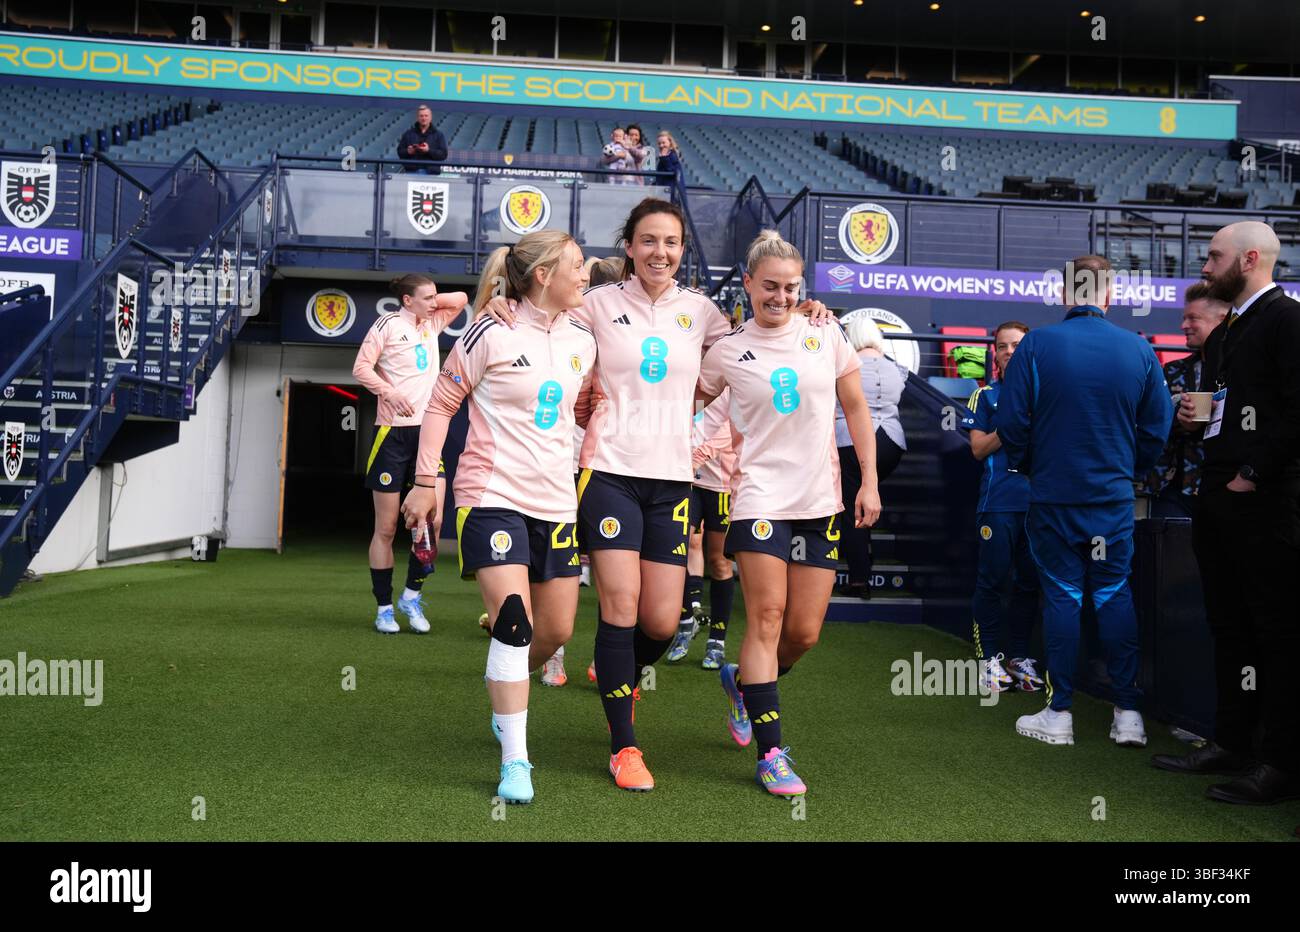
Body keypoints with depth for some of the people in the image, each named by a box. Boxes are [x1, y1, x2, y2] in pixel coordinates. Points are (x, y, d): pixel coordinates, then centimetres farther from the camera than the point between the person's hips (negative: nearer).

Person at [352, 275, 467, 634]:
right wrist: (390, 392, -20)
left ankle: (411, 595, 9)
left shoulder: (432, 324, 14)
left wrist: (430, 302, 9)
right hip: (393, 432, -5)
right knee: (385, 528, 2)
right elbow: (360, 368, -7)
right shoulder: (387, 324, -2)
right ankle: (384, 608, 13)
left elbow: (460, 299, 22)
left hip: (428, 431, 5)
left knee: (433, 519, -8)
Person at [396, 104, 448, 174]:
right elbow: (400, 151, 15)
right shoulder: (409, 134, 15)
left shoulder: (438, 134, 10)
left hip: (431, 172, -1)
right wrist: (408, 151, -8)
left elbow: (443, 154, 0)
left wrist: (429, 150, -14)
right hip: (412, 171, 1)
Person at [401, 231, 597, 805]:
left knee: (557, 630, 11)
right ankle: (515, 762, -1)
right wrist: (424, 483, -3)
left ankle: (505, 692, 42)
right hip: (493, 497, -6)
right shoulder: (492, 334, -9)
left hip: (556, 501, 6)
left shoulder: (582, 341, 8)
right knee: (515, 624, -14)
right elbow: (441, 404, -2)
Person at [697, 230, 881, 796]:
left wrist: (869, 481, 4)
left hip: (820, 501, 3)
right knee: (767, 618, -9)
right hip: (760, 499, -2)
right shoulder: (727, 352, 0)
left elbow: (856, 409, 9)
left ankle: (743, 682, 35)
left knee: (805, 632, 4)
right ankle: (771, 755, -1)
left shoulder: (826, 334, 4)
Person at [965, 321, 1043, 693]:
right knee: (992, 580, -2)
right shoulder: (986, 395, 7)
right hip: (999, 502, -2)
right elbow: (979, 448, -1)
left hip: (1038, 502, 3)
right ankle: (990, 657, 8)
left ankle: (1020, 657, 19)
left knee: (1029, 582, 8)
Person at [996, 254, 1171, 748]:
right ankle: (1127, 713, 13)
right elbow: (1157, 427, 3)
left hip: (1053, 493, -2)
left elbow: (1010, 422, -8)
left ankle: (1058, 714, 10)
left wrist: (1027, 466, 9)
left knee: (1061, 595, 5)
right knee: (1115, 595, 10)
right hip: (1114, 496, 2)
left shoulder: (1036, 344, -9)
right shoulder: (1139, 349, -2)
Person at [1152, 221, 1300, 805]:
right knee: (1228, 626, 13)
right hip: (1217, 497, 9)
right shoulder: (1222, 334, 20)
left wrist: (1253, 473, -18)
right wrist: (1193, 420, 6)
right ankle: (1233, 743, 23)